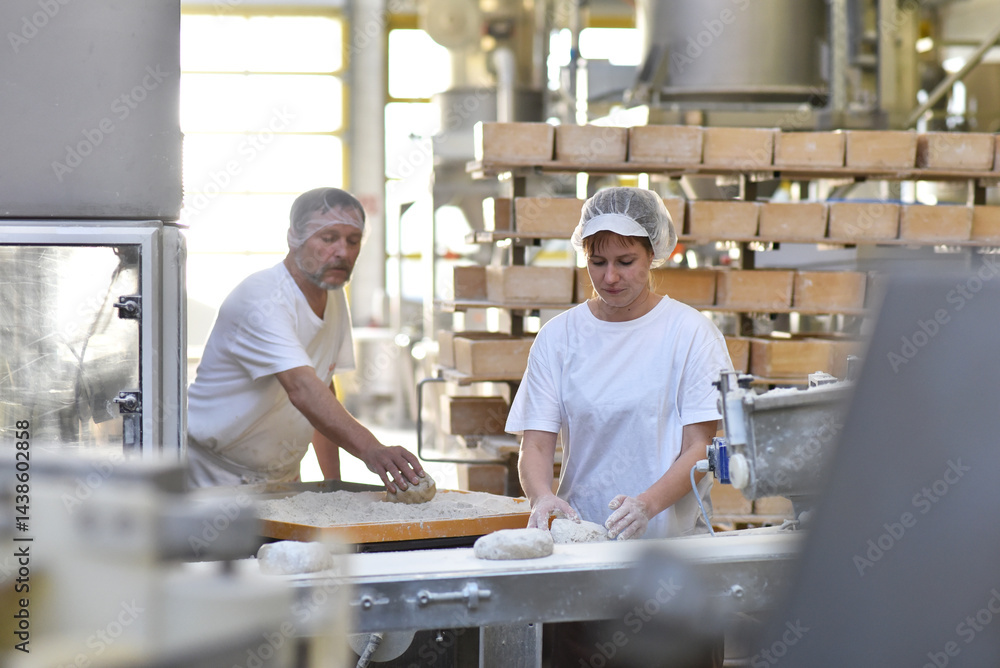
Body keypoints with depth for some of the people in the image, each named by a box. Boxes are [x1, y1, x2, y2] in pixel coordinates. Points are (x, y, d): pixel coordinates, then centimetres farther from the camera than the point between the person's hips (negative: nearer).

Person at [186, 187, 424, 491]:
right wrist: (370, 449, -48)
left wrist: (334, 481, 6)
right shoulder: (262, 300, -21)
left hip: (281, 479, 7)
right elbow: (301, 389, -36)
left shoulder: (335, 297, 7)